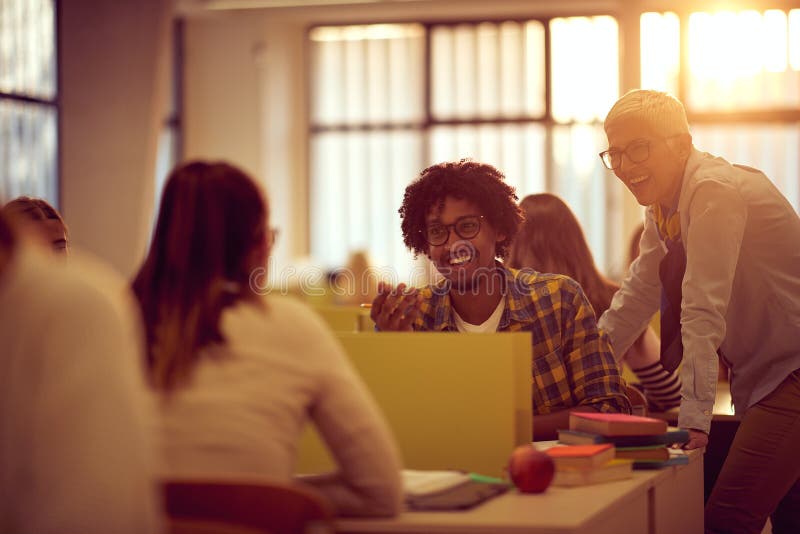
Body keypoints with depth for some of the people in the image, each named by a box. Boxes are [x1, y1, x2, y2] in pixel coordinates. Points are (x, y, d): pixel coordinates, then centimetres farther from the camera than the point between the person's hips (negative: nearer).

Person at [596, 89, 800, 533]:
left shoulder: (715, 190, -18)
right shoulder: (663, 206, 10)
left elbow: (704, 312, -25)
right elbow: (635, 298, 13)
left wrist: (694, 419, -29)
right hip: (758, 373, 10)